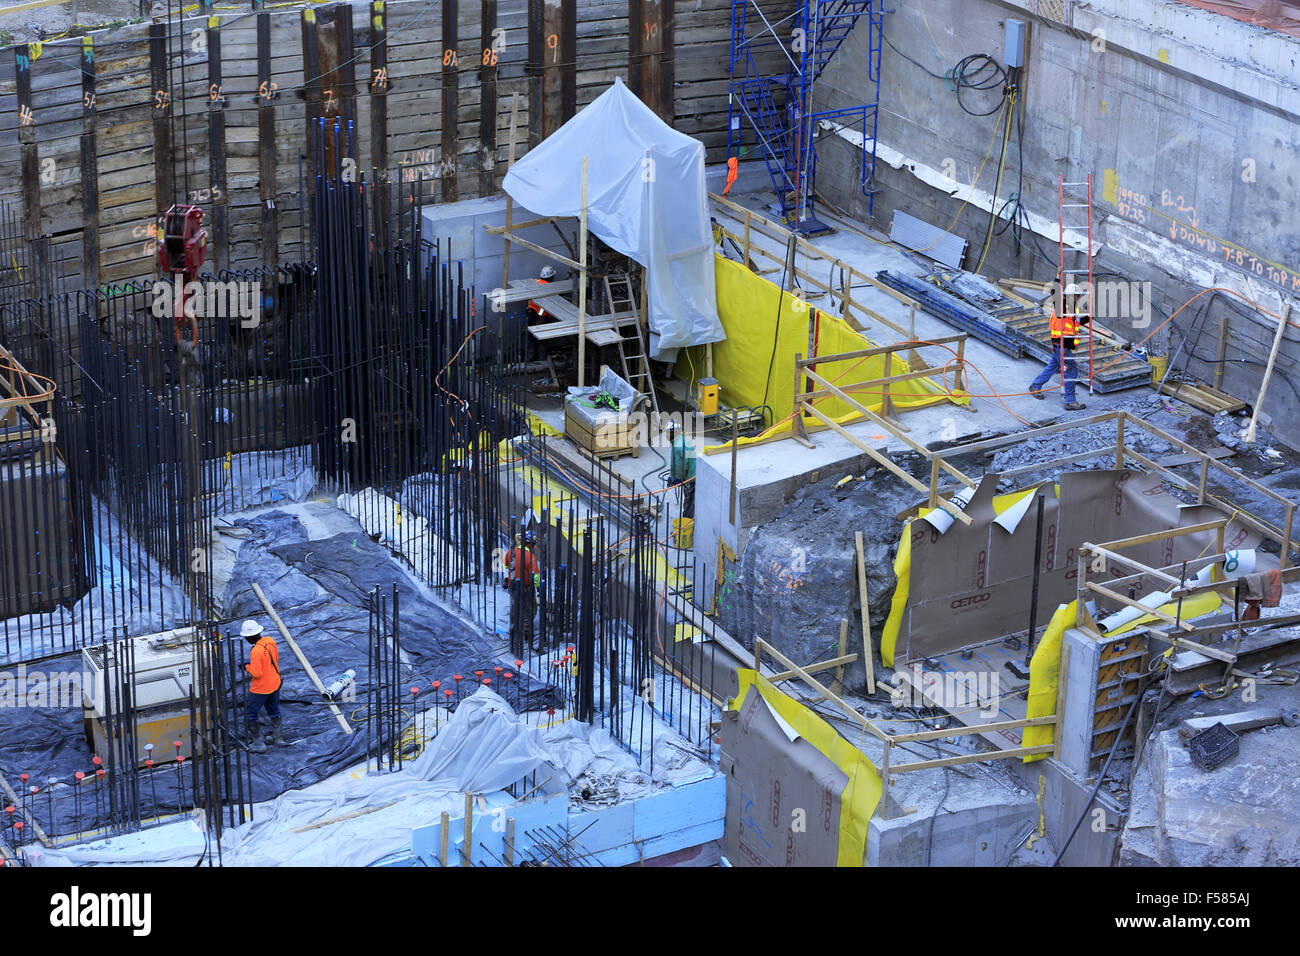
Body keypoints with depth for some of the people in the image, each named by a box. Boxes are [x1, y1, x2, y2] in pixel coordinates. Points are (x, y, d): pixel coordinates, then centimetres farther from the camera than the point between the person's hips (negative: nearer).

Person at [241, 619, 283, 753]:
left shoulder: (256, 651, -31)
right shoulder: (270, 640, -7)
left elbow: (256, 673, -28)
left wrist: (247, 666, -10)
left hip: (261, 689, -8)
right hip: (275, 683, 8)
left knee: (250, 714, 10)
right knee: (274, 710, 27)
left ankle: (258, 743, 14)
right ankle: (277, 738, 40)